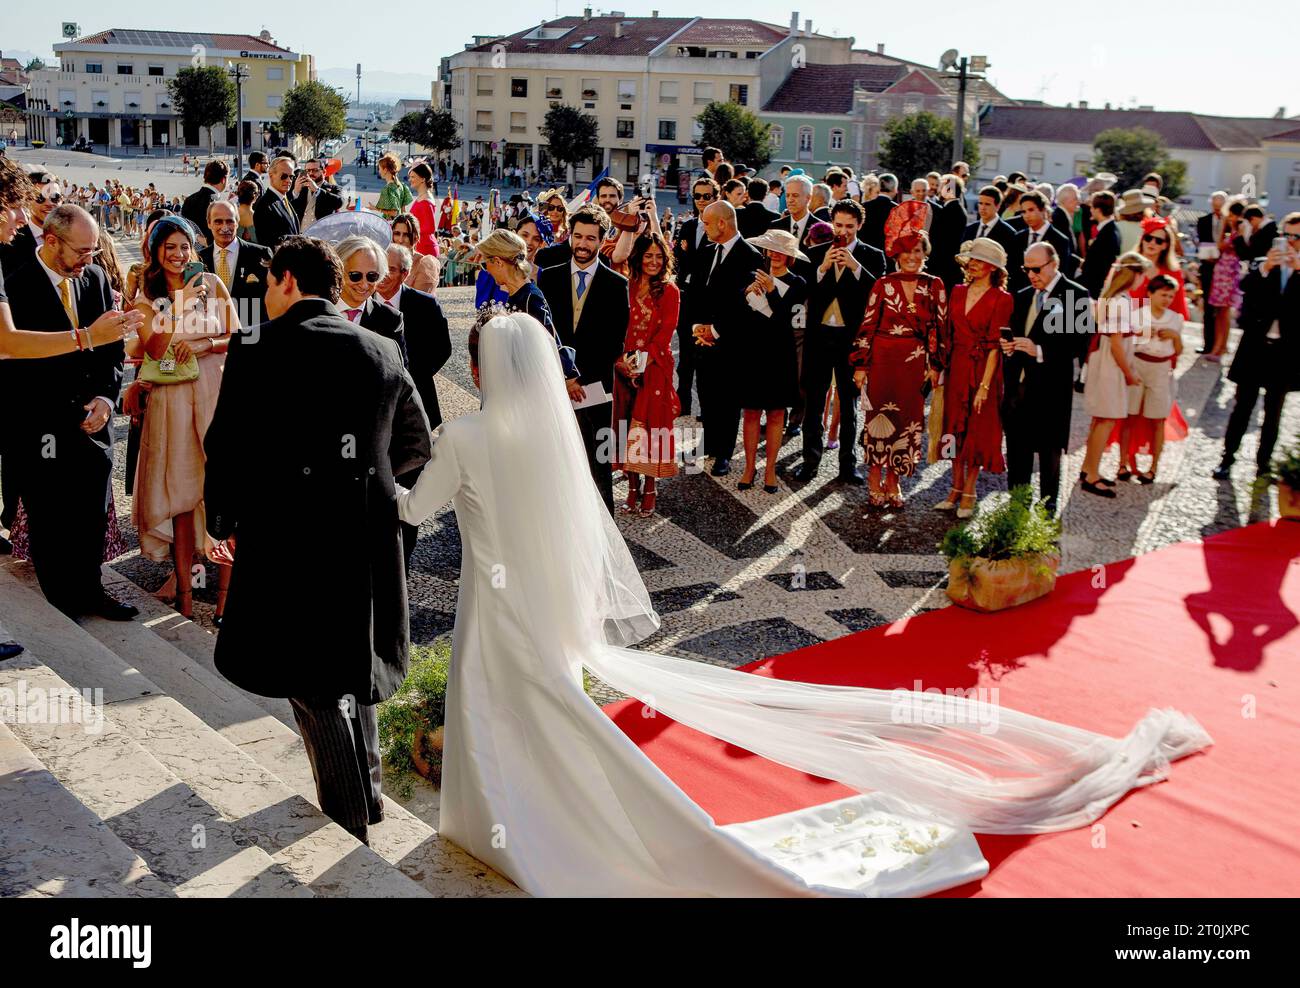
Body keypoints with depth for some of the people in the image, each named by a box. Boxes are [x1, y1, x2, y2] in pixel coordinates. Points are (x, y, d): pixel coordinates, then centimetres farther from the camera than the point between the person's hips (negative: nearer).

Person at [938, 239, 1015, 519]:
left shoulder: (1002, 299, -9)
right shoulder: (958, 292, 8)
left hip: (982, 370, -5)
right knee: (955, 427, 9)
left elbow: (995, 345, -13)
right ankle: (956, 490, 20)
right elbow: (949, 334, 11)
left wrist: (985, 385, -17)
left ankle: (968, 495, 12)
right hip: (956, 369, 5)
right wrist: (944, 368, 3)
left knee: (977, 431, 3)